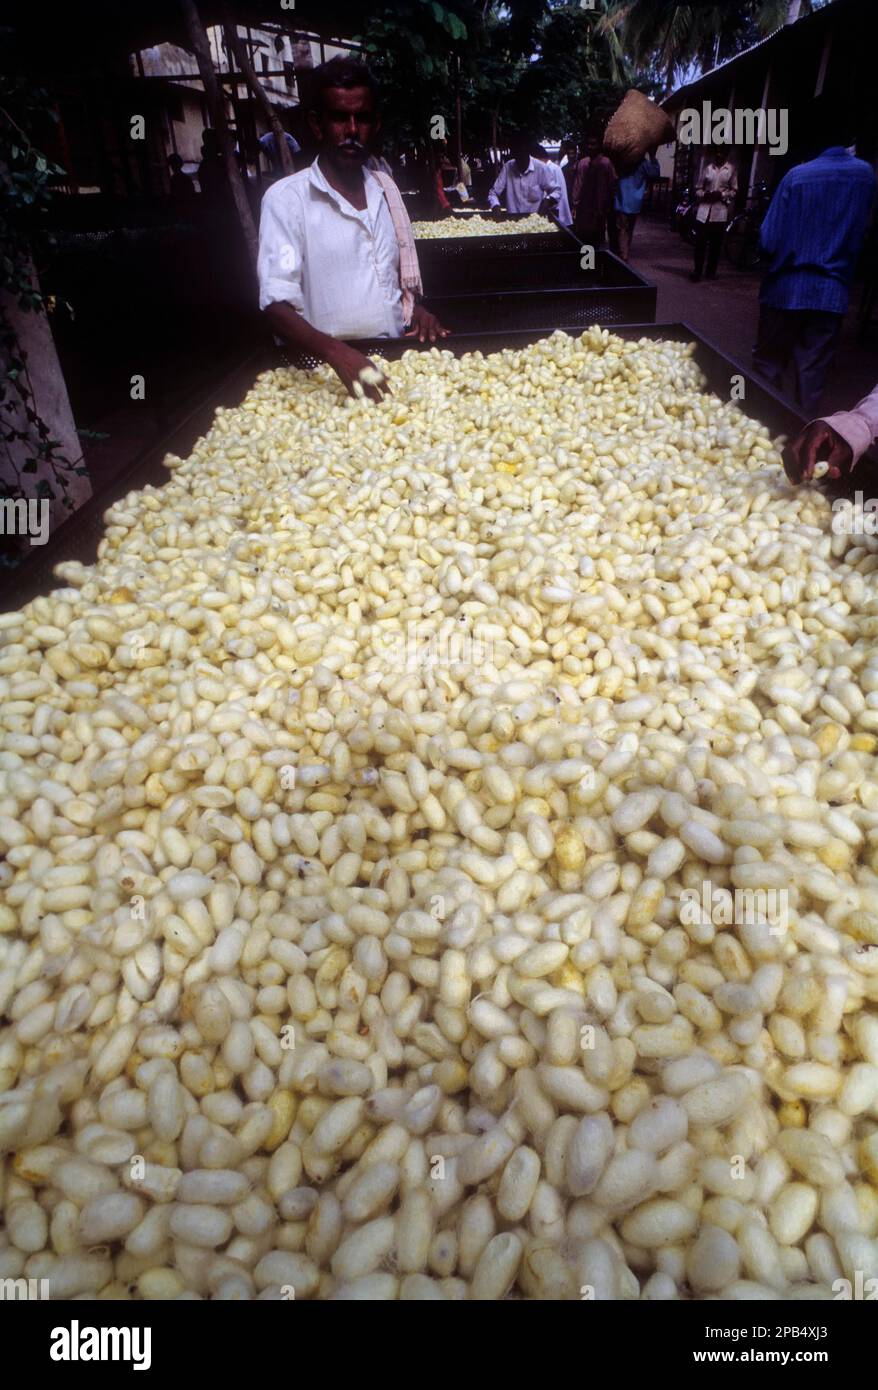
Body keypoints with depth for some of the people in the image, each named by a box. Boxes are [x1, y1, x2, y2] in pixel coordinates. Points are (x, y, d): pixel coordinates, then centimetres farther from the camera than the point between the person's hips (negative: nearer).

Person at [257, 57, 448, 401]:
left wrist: (417, 309, 3)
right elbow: (277, 305, -15)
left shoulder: (385, 187, 13)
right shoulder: (286, 198, -5)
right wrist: (337, 352, -32)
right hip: (325, 371, -5)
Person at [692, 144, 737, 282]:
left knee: (716, 243, 4)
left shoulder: (731, 169, 4)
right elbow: (698, 188, 9)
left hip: (720, 211, 0)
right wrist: (704, 194, -11)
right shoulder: (708, 167, 6)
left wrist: (722, 194, -12)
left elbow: (734, 191, 5)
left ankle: (711, 271, 14)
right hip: (704, 209, 0)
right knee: (700, 242, -4)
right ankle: (697, 271, 4)